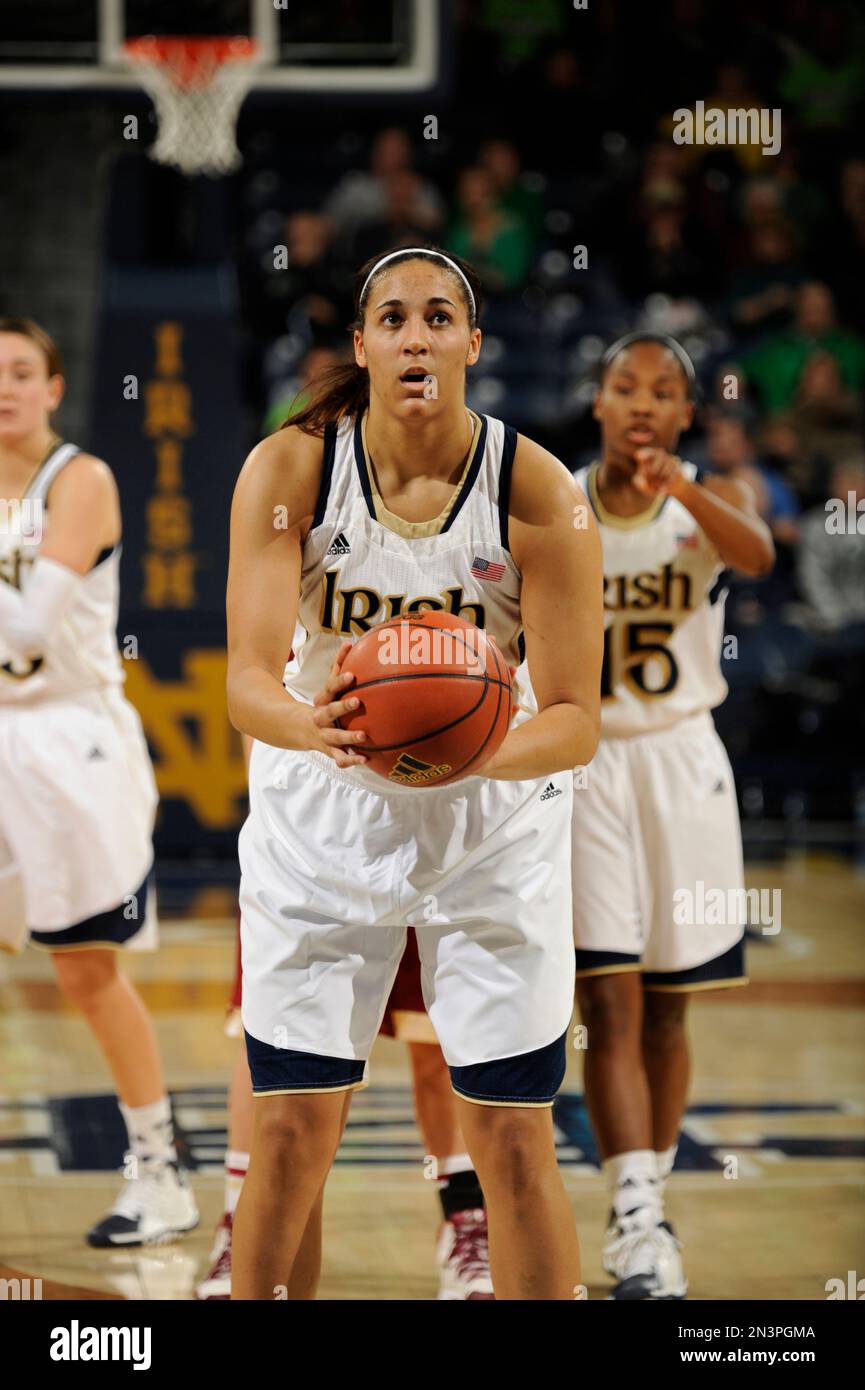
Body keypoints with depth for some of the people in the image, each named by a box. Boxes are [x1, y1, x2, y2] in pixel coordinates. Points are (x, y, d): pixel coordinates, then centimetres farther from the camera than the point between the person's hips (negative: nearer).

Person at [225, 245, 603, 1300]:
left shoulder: (538, 491, -14)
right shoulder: (287, 470, -12)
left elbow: (574, 722, -14)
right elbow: (246, 684, -18)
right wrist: (316, 727, -41)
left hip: (491, 827, 0)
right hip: (321, 820, 0)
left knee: (514, 1143, 1)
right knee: (290, 1135, 0)